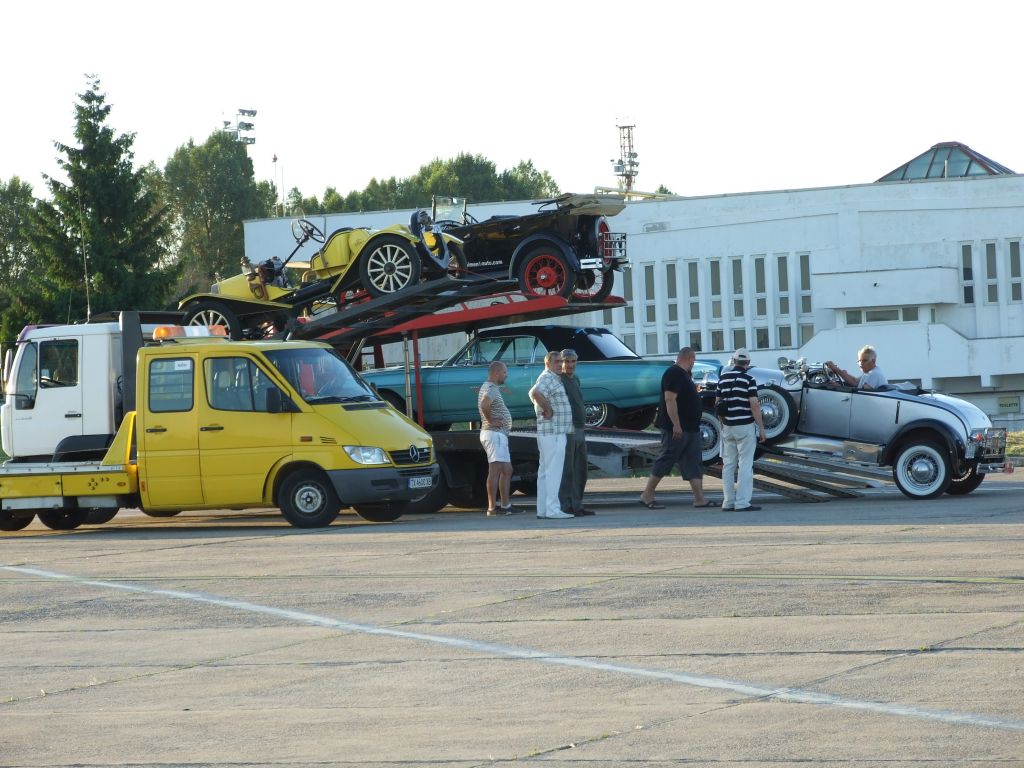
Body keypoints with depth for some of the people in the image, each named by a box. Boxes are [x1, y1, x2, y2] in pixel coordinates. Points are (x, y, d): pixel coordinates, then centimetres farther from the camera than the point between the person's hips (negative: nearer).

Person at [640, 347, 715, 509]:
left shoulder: (684, 375, 17)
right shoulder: (675, 374, -15)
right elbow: (669, 399, -23)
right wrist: (676, 425, -27)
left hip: (690, 428, 10)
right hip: (677, 429, -10)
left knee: (694, 463, 6)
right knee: (666, 460, -5)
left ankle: (699, 499, 5)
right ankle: (647, 495, 2)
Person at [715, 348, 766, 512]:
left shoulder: (723, 378, 7)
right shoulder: (748, 380, -9)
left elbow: (717, 402, 13)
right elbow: (754, 405, -15)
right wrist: (761, 428, -8)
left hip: (728, 426, 5)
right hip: (745, 426, -5)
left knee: (728, 465, 11)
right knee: (745, 465, -5)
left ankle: (728, 501, 12)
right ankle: (742, 503, -10)